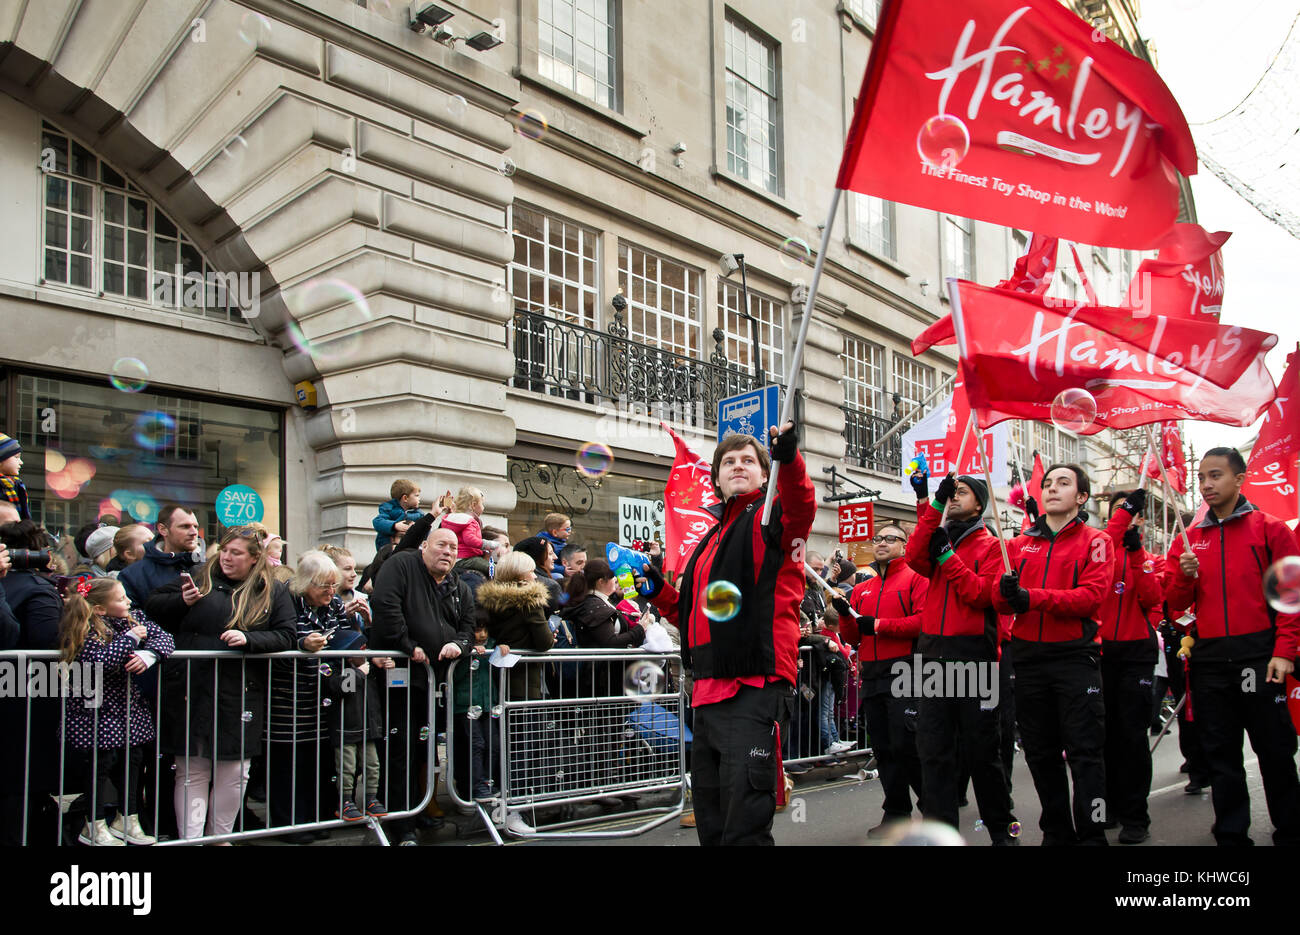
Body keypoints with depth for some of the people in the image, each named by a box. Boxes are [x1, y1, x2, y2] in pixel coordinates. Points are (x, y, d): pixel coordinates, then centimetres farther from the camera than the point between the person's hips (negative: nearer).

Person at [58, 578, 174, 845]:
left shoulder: (133, 619, 0)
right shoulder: (87, 631, -19)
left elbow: (162, 636, -4)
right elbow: (99, 661, -34)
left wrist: (148, 653, -24)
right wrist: (130, 638, -27)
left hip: (129, 708, 7)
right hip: (97, 711, -7)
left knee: (133, 760, 11)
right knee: (101, 763, 0)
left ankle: (127, 820, 25)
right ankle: (95, 826, 16)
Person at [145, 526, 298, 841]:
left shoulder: (273, 592, 5)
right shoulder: (199, 577, 7)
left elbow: (287, 635, -2)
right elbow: (152, 606, 10)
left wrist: (248, 639, -17)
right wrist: (182, 601, -9)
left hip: (240, 696, 1)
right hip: (192, 693, 0)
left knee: (235, 773, 7)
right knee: (192, 772, 4)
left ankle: (220, 835, 25)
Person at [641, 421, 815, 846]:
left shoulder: (770, 519, 0)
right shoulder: (711, 540, 23)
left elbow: (800, 508, -26)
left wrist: (789, 461, -43)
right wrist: (661, 592, 16)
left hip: (755, 691, -8)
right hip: (709, 693, 9)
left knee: (744, 828, -10)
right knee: (711, 825, 16)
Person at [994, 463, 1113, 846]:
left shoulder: (1095, 542, 3)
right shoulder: (1020, 544, 14)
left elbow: (1091, 596, -13)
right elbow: (1001, 603, 8)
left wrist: (1032, 598, -22)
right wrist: (1004, 591, -16)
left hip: (1075, 658, -4)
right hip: (1029, 657, 4)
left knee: (1084, 750, -4)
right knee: (1040, 751, 10)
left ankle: (1091, 833, 4)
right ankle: (1056, 831, 22)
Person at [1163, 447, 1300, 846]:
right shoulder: (1189, 540, 11)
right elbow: (1174, 603, 9)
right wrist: (1185, 576, -11)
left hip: (1259, 655, -3)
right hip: (1208, 659, 4)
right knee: (1221, 753, 9)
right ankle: (1231, 835, 19)